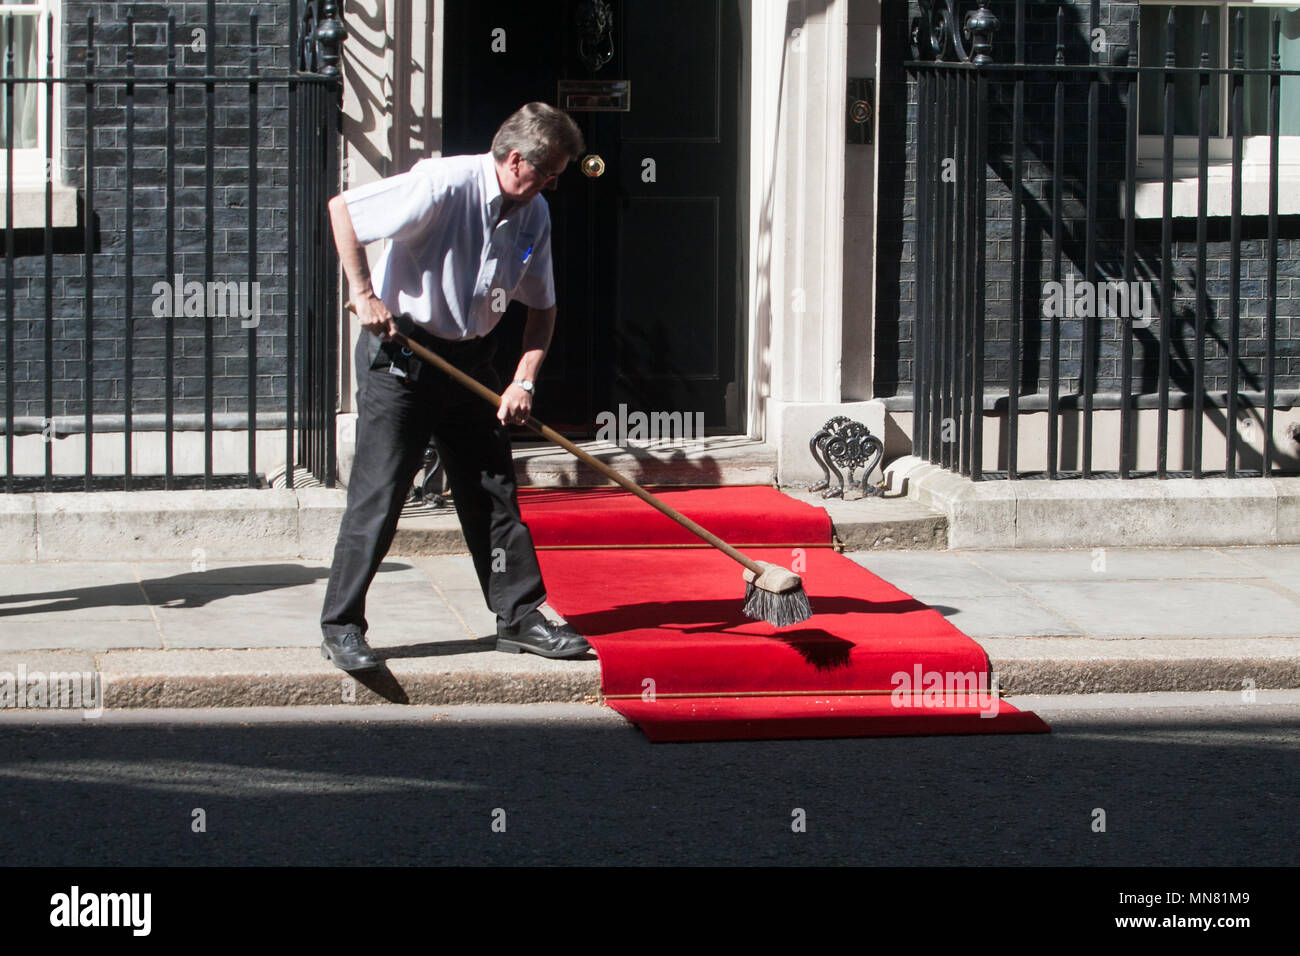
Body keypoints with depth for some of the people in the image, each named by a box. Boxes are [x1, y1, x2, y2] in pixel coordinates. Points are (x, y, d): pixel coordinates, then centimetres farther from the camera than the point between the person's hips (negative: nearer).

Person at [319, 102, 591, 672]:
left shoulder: (534, 215, 1)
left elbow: (541, 308, 11)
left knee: (494, 493, 9)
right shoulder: (444, 185, -20)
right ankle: (341, 628, 0)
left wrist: (523, 380, -2)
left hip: (469, 359, 7)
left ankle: (519, 616, 18)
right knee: (378, 495, -6)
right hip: (400, 354, -7)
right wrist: (363, 294, -18)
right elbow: (342, 208, -17)